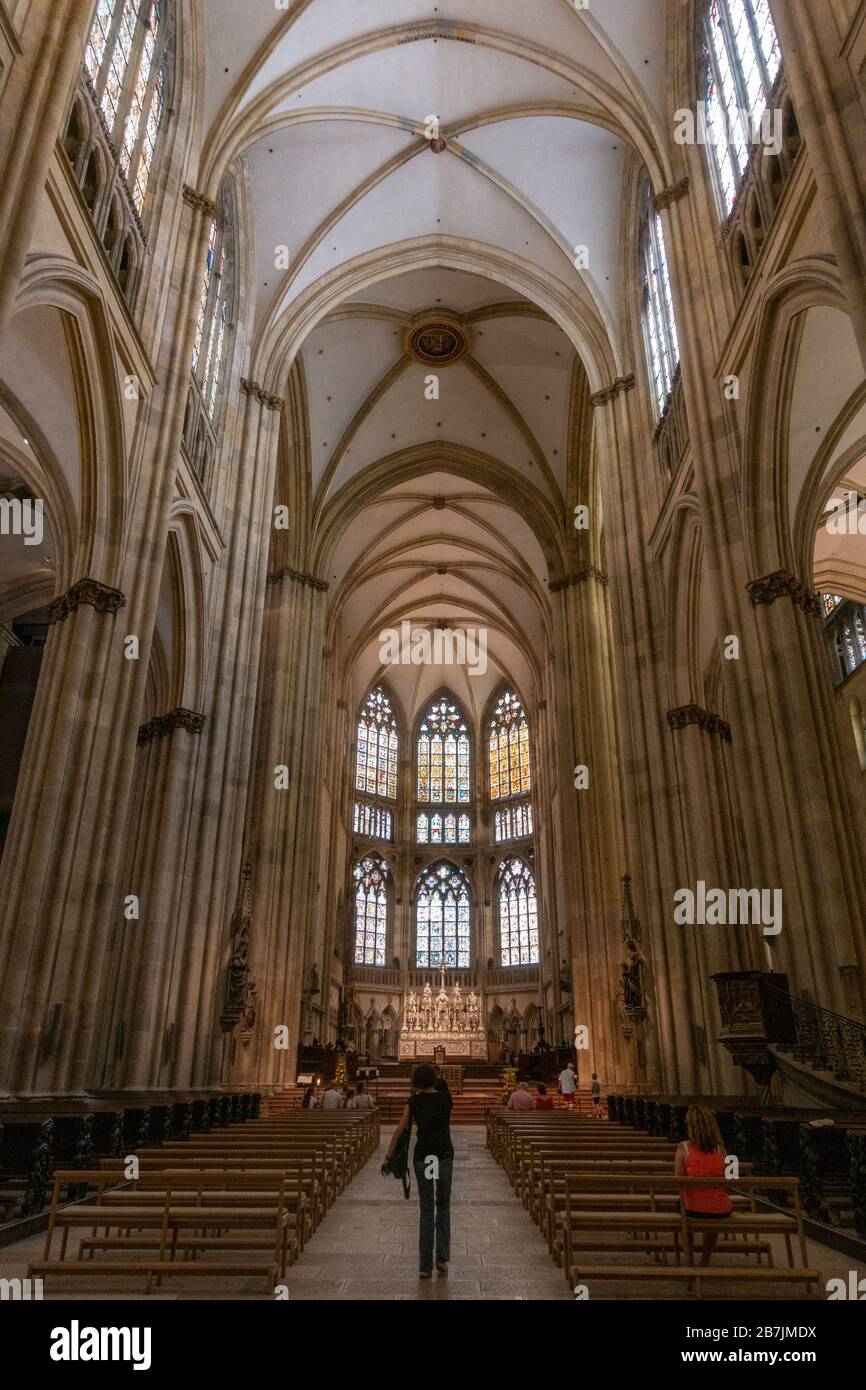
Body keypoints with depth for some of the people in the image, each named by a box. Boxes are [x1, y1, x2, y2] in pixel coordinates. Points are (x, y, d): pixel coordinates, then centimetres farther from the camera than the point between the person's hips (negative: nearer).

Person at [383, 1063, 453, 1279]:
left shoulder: (414, 1102, 0)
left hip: (422, 1156, -1)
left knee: (426, 1209, 9)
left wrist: (389, 1155, 5)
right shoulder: (446, 1096, 3)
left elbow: (400, 1130, -2)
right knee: (443, 1206, 18)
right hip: (444, 1154, 1)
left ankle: (425, 1266, 9)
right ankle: (442, 1255, 6)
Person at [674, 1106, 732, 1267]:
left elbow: (678, 1181, -9)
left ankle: (689, 1259, 37)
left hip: (693, 1209, -2)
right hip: (721, 1210, 2)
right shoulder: (720, 1149, -3)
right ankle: (705, 1261, 47)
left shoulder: (684, 1148, -9)